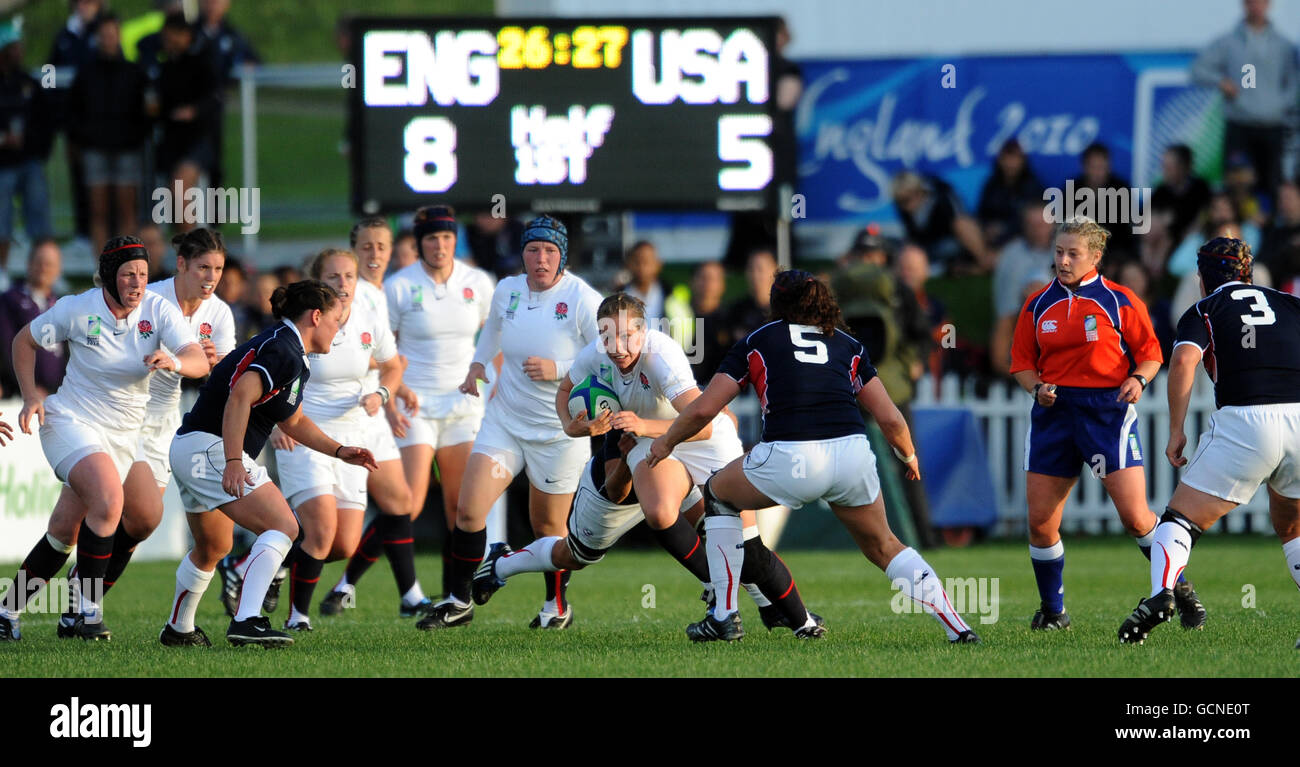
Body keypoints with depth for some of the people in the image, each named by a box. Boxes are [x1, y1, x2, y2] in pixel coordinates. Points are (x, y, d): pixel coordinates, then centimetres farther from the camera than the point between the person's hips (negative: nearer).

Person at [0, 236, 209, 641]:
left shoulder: (159, 310, -8)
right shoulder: (77, 310, -12)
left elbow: (200, 362, -20)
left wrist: (174, 362, -43)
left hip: (122, 435, 4)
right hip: (71, 422, -4)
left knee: (65, 532, 6)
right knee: (109, 498, -29)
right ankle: (87, 611, -21)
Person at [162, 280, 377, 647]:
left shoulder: (288, 352, 18)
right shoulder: (283, 352, -15)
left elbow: (293, 421, 30)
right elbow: (240, 397, -29)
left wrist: (339, 451, 21)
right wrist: (233, 462, -35)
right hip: (211, 449, -11)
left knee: (213, 547, 28)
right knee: (283, 527, -17)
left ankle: (178, 630, 42)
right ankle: (246, 620, -28)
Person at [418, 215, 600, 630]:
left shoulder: (582, 300, -14)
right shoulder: (507, 291, 2)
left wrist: (557, 369, -23)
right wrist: (478, 364, 16)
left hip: (559, 430, -4)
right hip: (505, 420, 4)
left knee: (548, 525, 7)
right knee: (469, 508, -8)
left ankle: (557, 605, 30)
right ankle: (459, 601, 5)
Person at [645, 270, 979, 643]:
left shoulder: (757, 342, 17)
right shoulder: (848, 346, 23)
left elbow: (703, 410, 12)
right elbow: (890, 419, 17)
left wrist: (667, 442, 30)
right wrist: (910, 456, 37)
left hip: (789, 459, -3)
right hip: (852, 454, 3)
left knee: (717, 495, 27)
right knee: (882, 546, 26)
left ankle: (724, 617, 21)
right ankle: (958, 627, 12)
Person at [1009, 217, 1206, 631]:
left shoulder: (1120, 301, -1)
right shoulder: (1038, 305, 9)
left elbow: (1150, 352, 4)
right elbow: (1022, 362, 14)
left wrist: (1138, 379, -16)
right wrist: (1038, 387, -7)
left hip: (1107, 410, -4)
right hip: (1054, 412, 4)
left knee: (1135, 517, -11)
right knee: (1040, 522, -1)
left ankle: (1180, 590, 10)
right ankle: (1052, 610, 17)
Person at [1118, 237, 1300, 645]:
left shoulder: (1203, 311, 14)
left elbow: (1184, 359, -5)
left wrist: (1176, 431, -4)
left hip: (1242, 422, -3)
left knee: (1181, 518, 5)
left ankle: (1162, 592, -22)